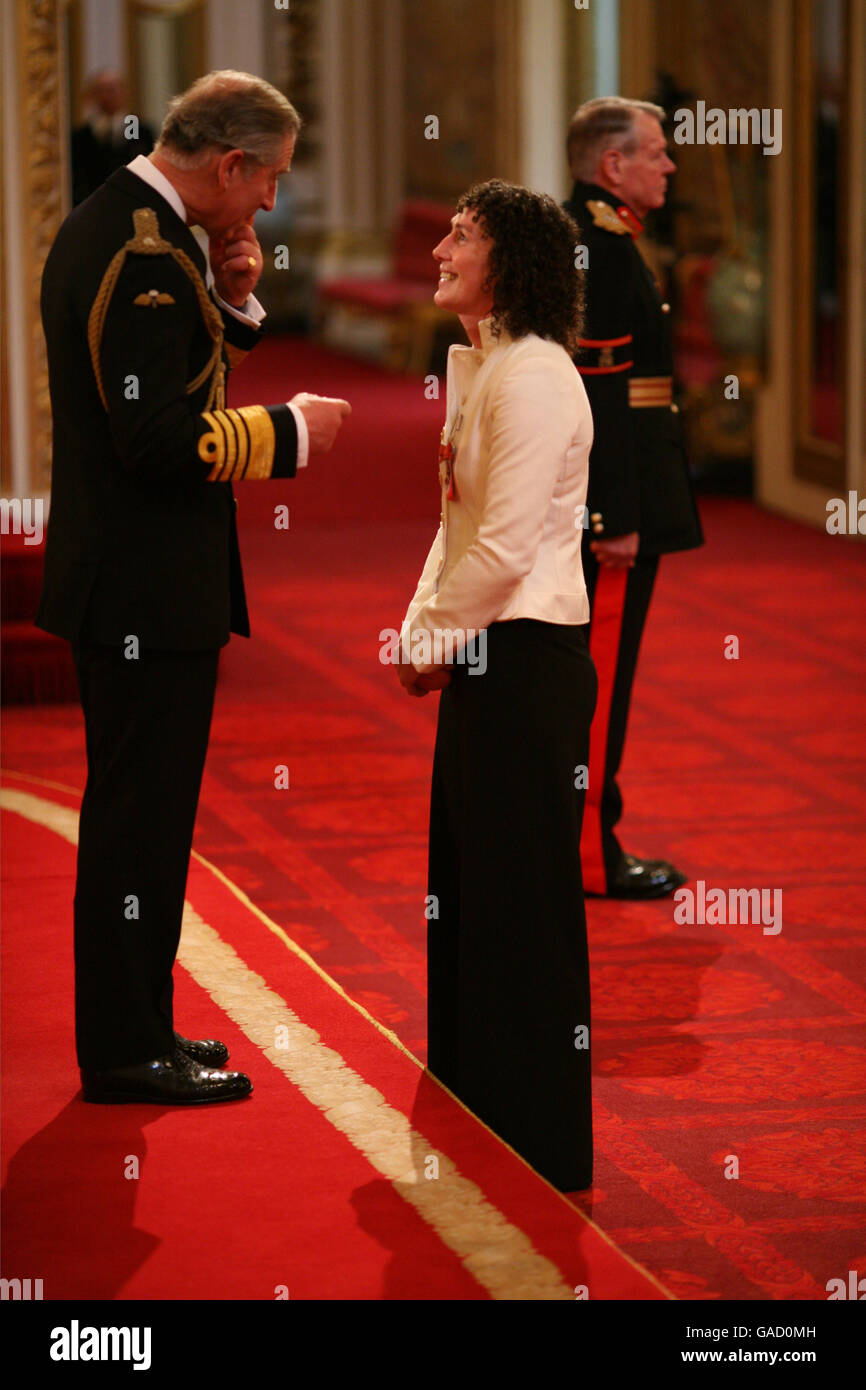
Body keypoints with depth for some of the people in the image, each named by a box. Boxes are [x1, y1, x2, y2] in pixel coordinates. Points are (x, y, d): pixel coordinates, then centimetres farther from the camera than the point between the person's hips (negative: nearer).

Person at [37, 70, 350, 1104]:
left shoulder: (102, 222, 12)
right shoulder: (148, 253, -20)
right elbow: (159, 438, -25)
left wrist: (229, 303, 5)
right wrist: (288, 431, -13)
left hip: (116, 581, 11)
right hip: (150, 591, -11)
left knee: (134, 811, 17)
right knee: (141, 816, -3)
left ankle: (129, 1027, 27)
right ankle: (127, 1054, 4)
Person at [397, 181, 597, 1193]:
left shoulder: (532, 375, -17)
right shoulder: (476, 369, 13)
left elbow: (504, 548, -20)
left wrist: (434, 644, -10)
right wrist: (418, 632, 7)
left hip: (527, 657, -10)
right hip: (483, 655, 10)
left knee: (521, 904, -1)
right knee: (466, 890, 16)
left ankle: (540, 1153, 9)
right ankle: (477, 1118, 27)